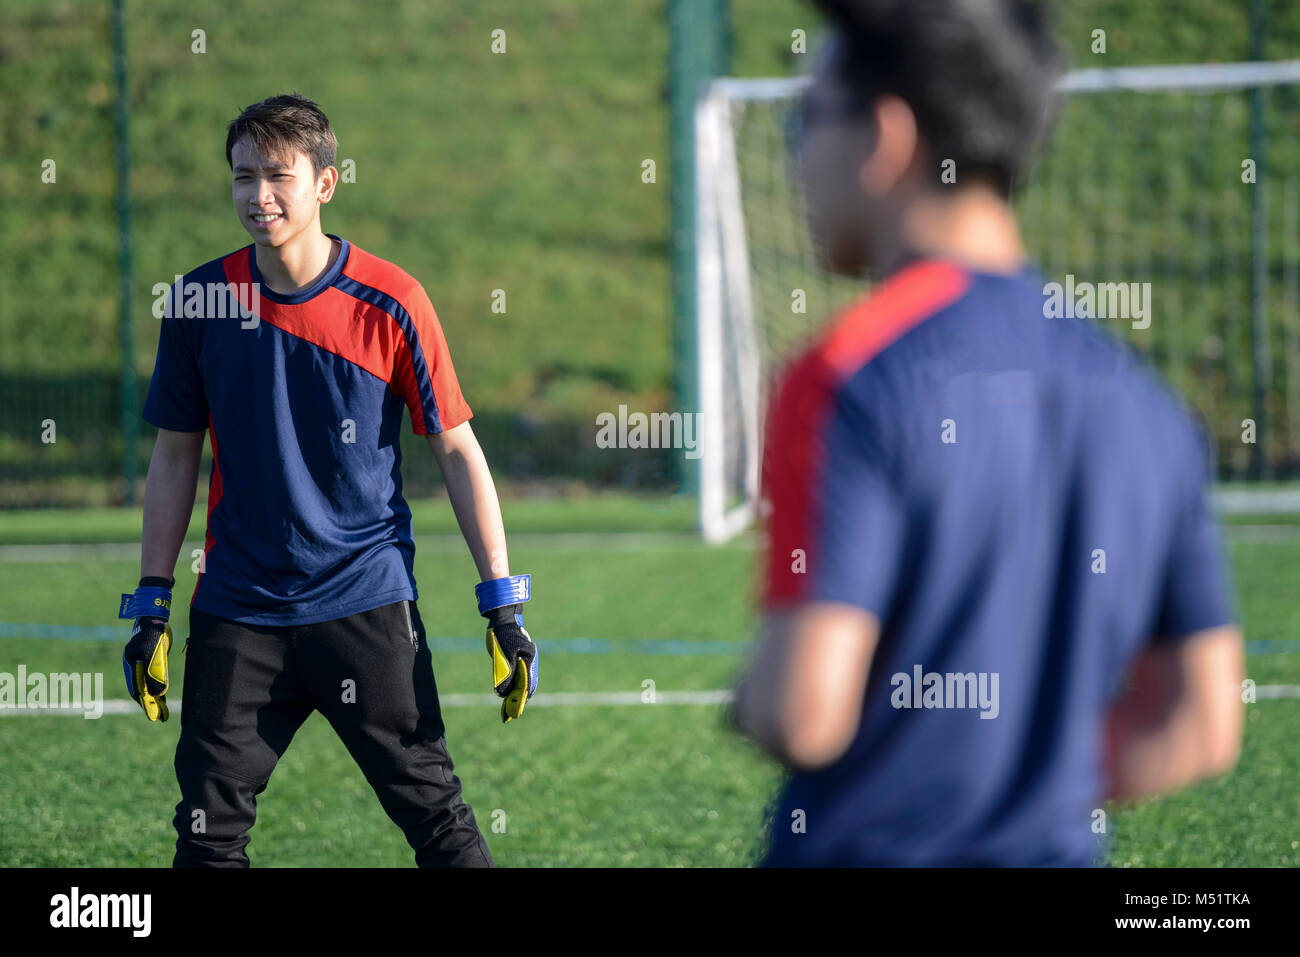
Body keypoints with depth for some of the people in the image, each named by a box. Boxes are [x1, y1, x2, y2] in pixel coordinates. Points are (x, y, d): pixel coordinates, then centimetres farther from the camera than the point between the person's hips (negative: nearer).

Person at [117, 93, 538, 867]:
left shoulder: (389, 302, -7)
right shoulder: (199, 302, 0)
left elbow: (458, 450, -1)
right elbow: (175, 458, 10)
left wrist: (504, 605, -4)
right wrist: (151, 607, 8)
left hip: (368, 605, -2)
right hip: (236, 613, 2)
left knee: (437, 817, -3)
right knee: (208, 833, 3)